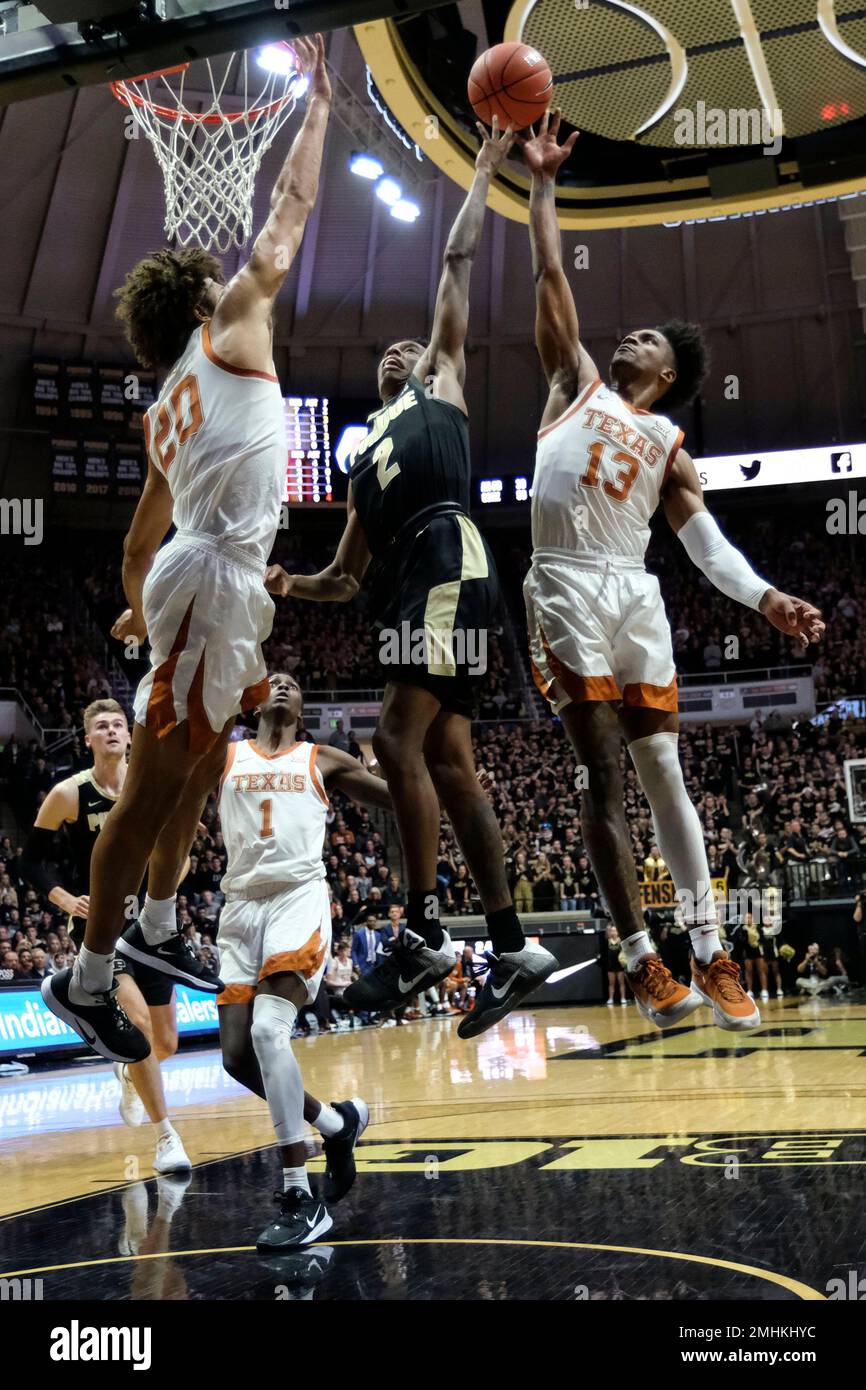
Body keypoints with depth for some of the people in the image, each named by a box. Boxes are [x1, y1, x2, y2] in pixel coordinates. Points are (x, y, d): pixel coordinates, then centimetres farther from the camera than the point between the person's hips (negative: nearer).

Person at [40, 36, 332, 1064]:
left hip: (216, 583, 10)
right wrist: (318, 101, 15)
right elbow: (290, 208, 5)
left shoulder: (169, 403, 22)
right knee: (154, 784, -7)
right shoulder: (229, 326, 2)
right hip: (213, 578, -10)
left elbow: (143, 530, 24)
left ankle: (154, 929, 31)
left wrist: (136, 604, 37)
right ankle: (86, 980, -1)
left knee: (199, 766, 20)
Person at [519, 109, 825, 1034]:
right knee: (601, 777, -4)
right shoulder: (579, 383, 17)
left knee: (662, 773, 0)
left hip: (635, 594, 2)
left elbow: (704, 540, 9)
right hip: (566, 588, -2)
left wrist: (763, 596, -6)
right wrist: (543, 184, 11)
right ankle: (641, 958, -2)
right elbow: (550, 279, 12)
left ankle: (709, 954, 1)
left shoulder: (669, 443, 18)